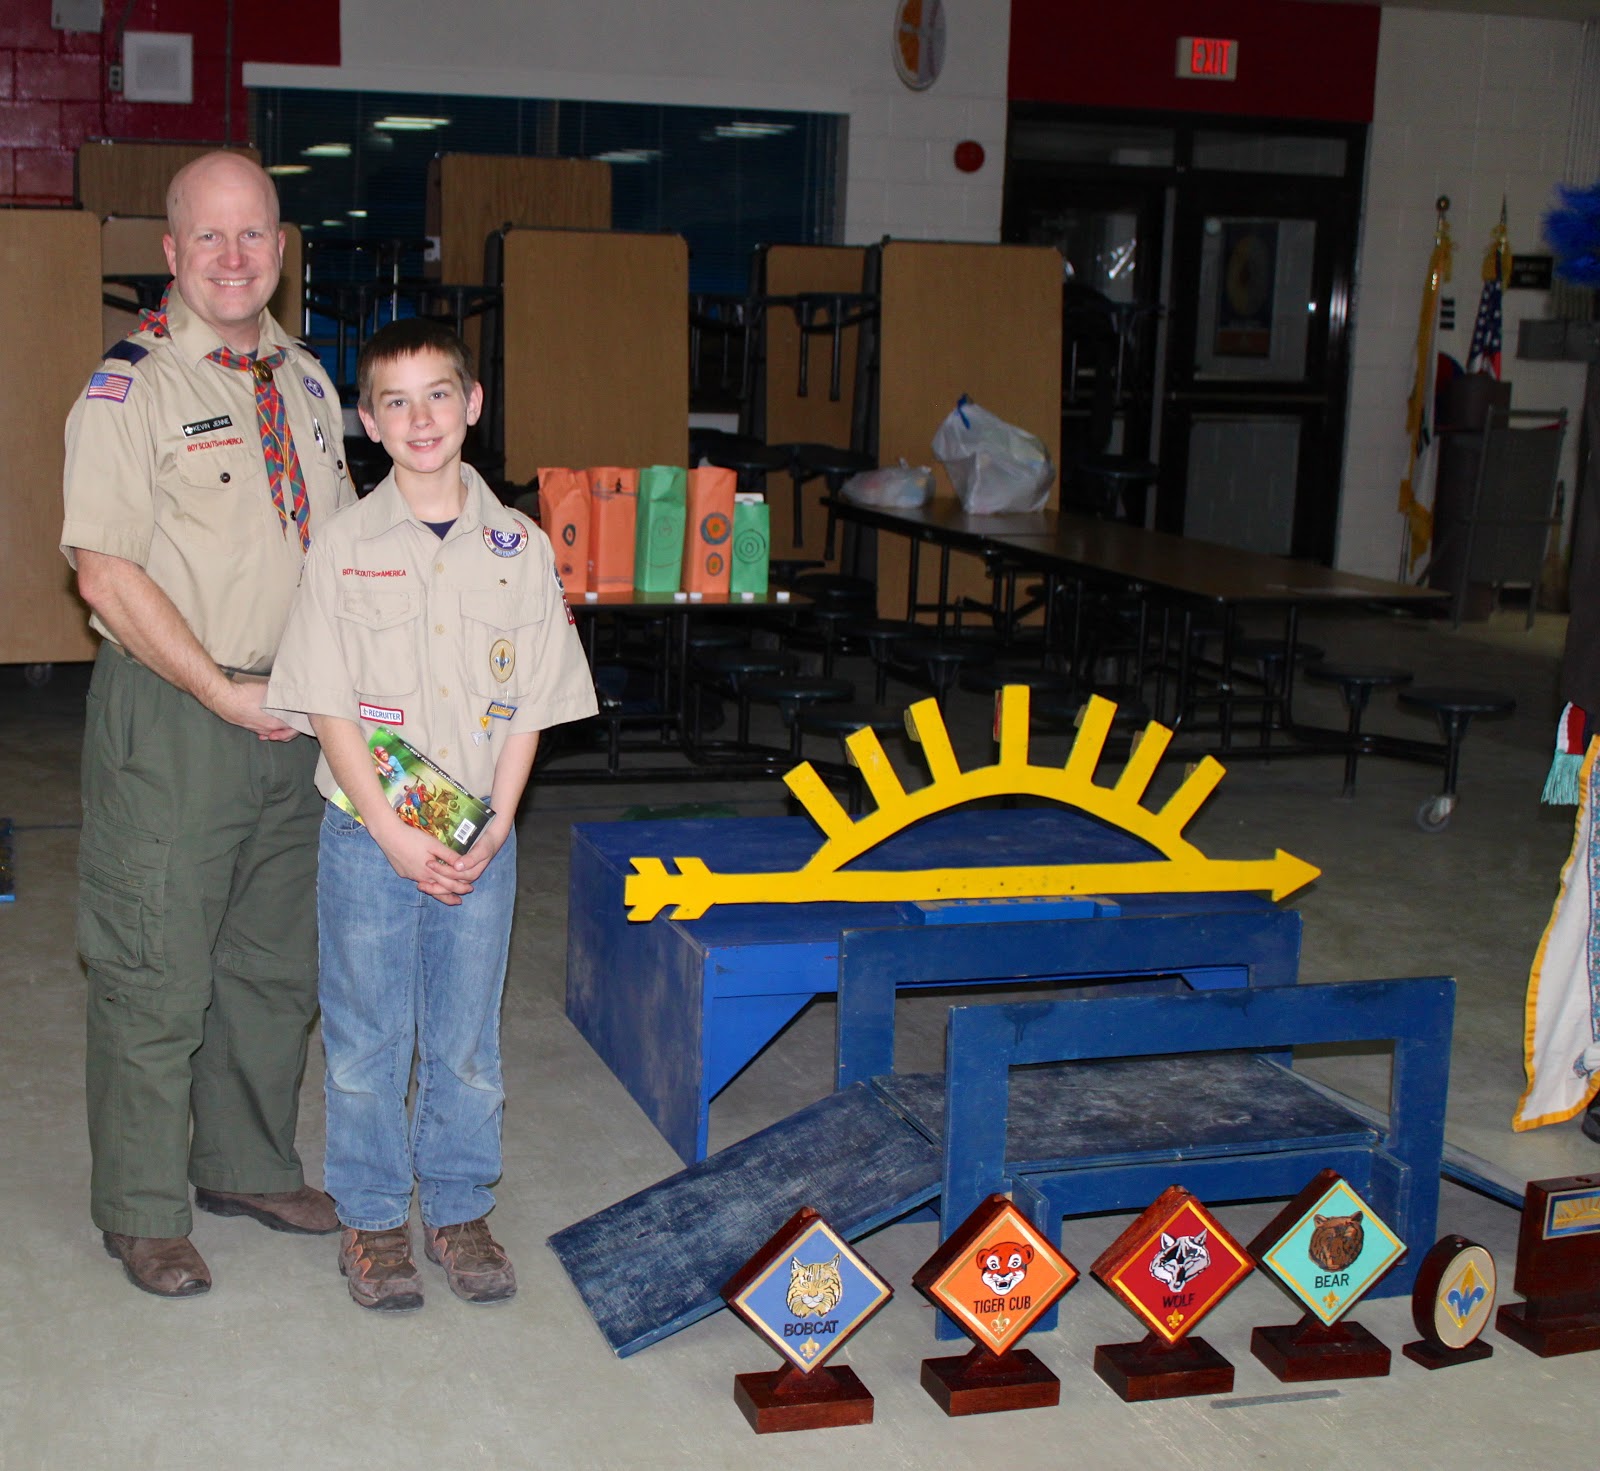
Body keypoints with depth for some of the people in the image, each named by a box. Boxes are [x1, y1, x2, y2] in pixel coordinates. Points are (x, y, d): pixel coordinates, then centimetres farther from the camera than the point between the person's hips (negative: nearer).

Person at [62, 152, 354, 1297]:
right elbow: (106, 573, -16)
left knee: (277, 959, 16)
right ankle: (142, 1212, 16)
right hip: (171, 716, -7)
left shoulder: (307, 380, 11)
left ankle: (247, 1165, 33)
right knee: (157, 972, 1)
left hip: (294, 712, 7)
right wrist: (226, 694, -16)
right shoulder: (130, 391, -10)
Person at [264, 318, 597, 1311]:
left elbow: (530, 708, 2)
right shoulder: (344, 548, -4)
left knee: (468, 1041, 11)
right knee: (368, 1041, 7)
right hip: (369, 835, -1)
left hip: (480, 839, 1)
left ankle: (461, 1211, 27)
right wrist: (396, 836, -12)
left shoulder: (519, 548, 1)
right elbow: (329, 708, -5)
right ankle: (373, 1220, 23)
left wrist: (492, 832, -8)